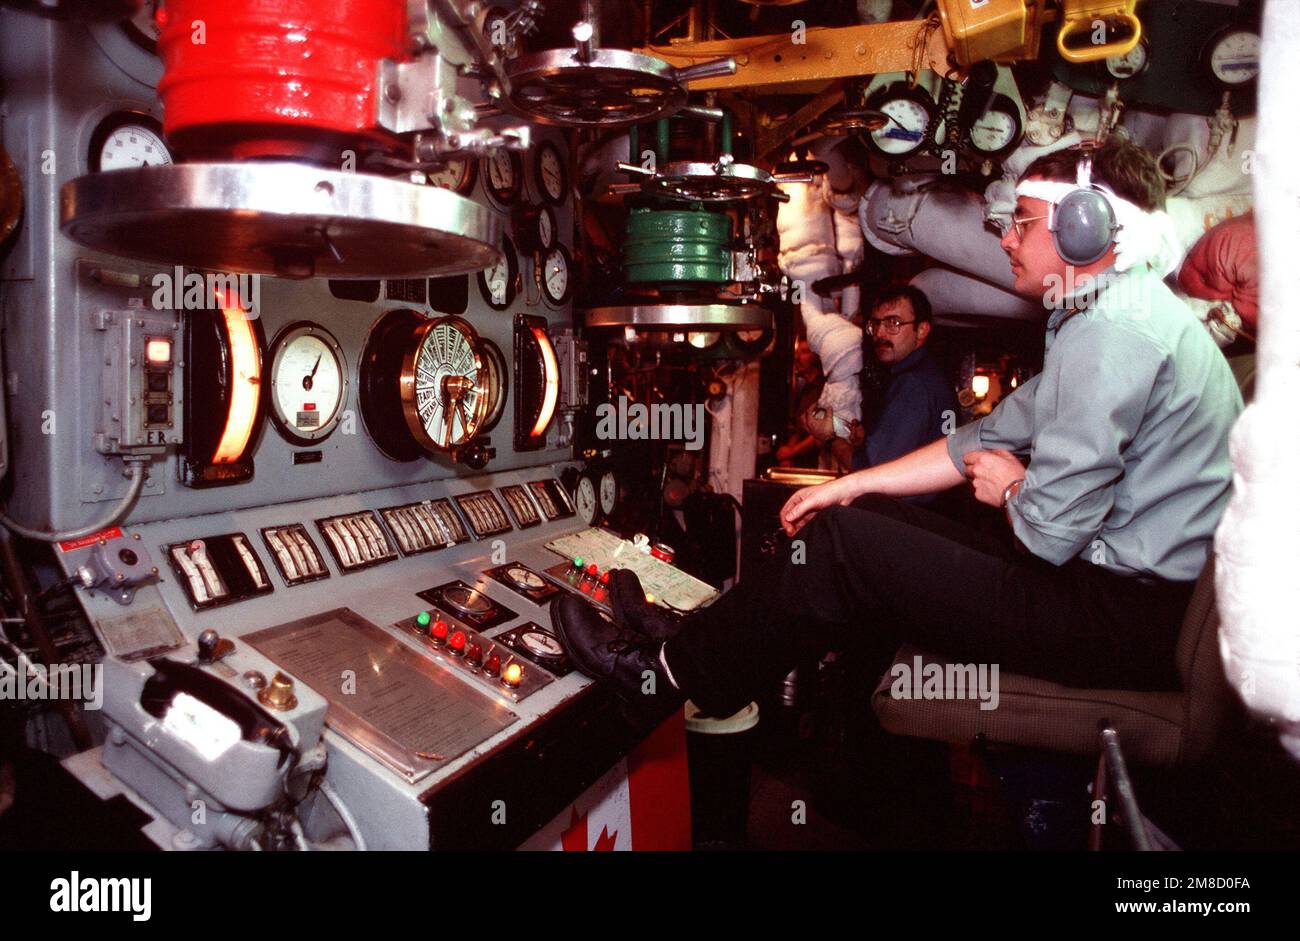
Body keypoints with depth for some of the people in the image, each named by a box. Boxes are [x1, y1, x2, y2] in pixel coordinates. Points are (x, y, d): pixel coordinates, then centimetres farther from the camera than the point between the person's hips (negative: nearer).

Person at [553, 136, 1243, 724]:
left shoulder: (1109, 332, -21)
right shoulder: (1124, 315, 15)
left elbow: (1051, 532, -25)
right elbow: (990, 438, 18)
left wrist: (1011, 490, -1)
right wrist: (849, 486, 13)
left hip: (1132, 621, -10)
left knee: (843, 542, -12)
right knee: (883, 521, 9)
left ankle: (664, 674, 4)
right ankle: (705, 648, 16)